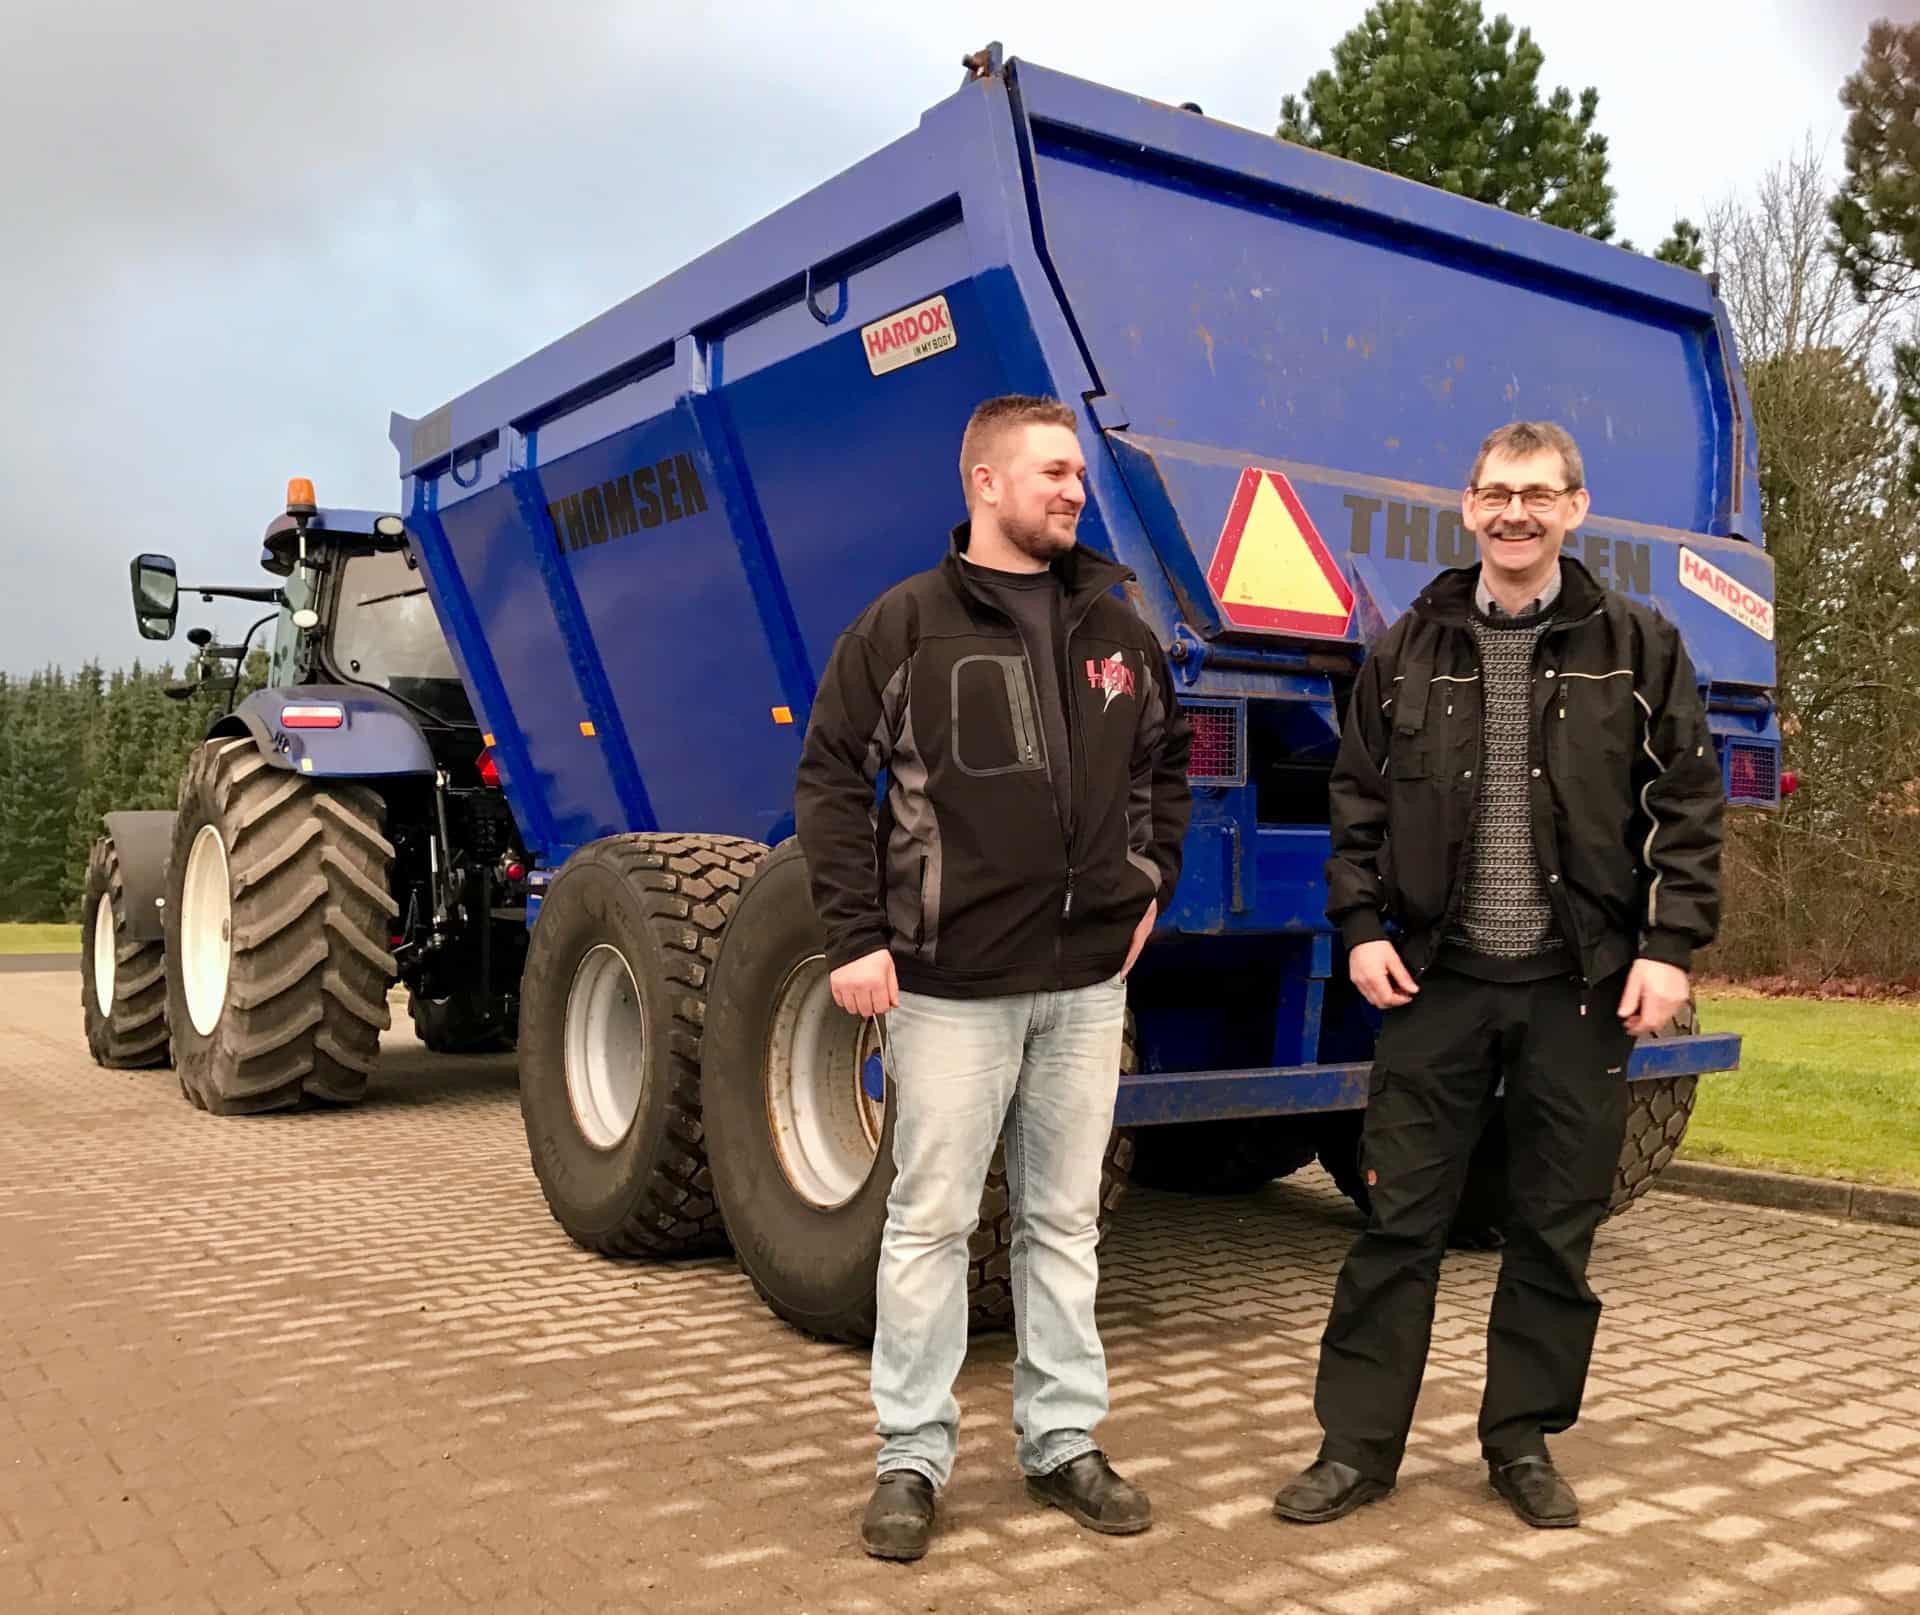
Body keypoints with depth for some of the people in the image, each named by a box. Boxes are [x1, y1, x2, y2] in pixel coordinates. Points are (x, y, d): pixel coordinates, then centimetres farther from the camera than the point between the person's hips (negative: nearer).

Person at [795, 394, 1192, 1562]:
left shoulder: (1116, 628, 9)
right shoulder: (906, 625, -5)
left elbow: (1168, 766, 22)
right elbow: (831, 777, -5)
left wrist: (1154, 887, 13)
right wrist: (854, 935, -10)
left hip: (1088, 982, 4)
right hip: (949, 983, -4)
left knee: (1065, 1221, 13)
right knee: (931, 1222, 4)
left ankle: (1063, 1443, 26)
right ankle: (914, 1459, 18)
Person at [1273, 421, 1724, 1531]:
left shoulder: (1640, 648, 2)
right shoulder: (1410, 651, 6)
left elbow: (1688, 811, 2)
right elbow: (1359, 804, 9)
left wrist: (1670, 947, -6)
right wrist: (1361, 926, -1)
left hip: (1582, 986, 0)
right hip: (1439, 980, 1)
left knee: (1557, 1230, 9)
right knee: (1401, 1220, 4)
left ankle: (1524, 1441, 26)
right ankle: (1358, 1446, 15)